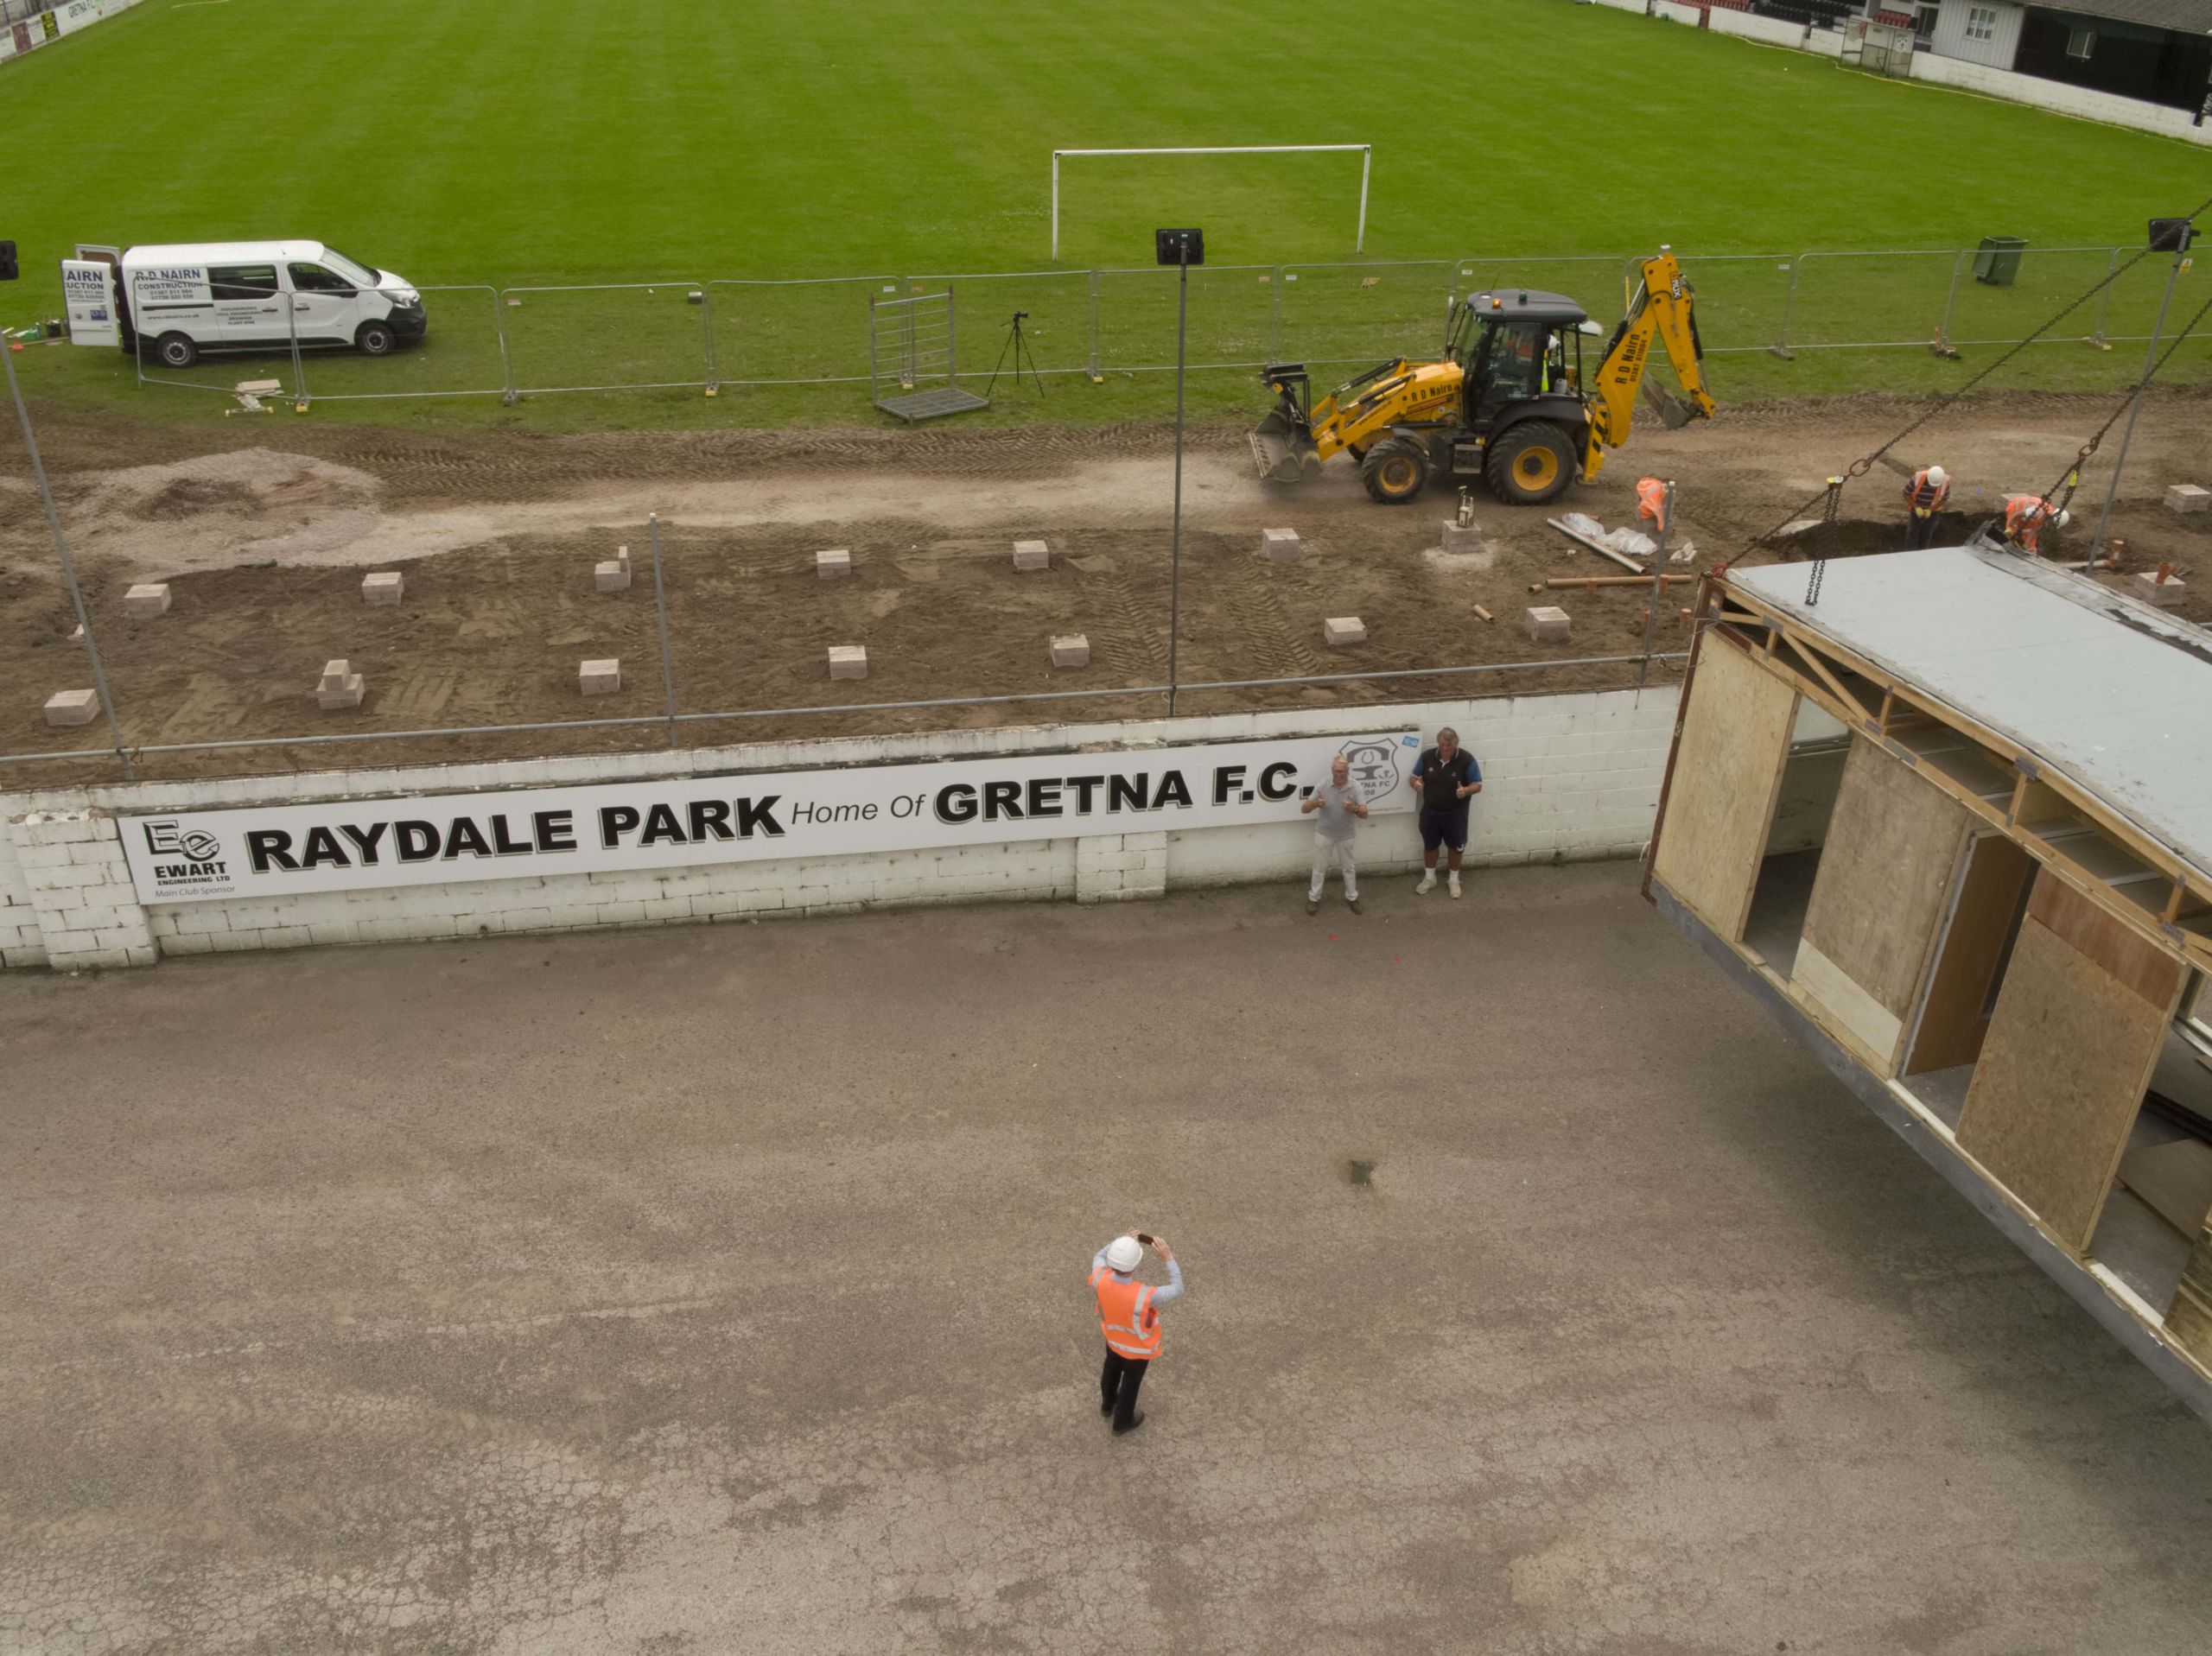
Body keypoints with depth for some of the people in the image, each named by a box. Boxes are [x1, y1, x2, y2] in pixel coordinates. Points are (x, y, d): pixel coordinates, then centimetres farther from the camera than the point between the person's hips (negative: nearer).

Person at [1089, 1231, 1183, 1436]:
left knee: (1112, 1370, 33)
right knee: (1131, 1382, 24)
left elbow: (1099, 1257, -9)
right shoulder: (1144, 1296, -47)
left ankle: (1108, 1403, 61)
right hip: (1138, 1347, -4)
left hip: (1113, 1338, 4)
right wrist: (1168, 1257, -32)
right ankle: (1122, 1422, 49)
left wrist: (1122, 1241, -21)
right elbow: (1177, 1290, -29)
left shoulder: (1100, 1280, -35)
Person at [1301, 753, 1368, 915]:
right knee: (1320, 867, 12)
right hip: (1323, 834, -1)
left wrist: (1354, 809, -45)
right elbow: (1304, 809, -16)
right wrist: (1315, 804, -39)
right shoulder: (1322, 786, -16)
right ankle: (1314, 898, 27)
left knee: (1348, 867, 16)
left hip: (1345, 836, 1)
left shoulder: (1355, 787, -16)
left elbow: (1365, 813, -21)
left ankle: (1352, 897, 34)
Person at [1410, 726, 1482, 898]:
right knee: (1429, 845, 17)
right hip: (1430, 811, 2)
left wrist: (1466, 790, -35)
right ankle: (1429, 879, 38)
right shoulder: (1427, 756, -12)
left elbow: (1477, 785, -13)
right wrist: (1415, 782, -25)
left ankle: (1454, 880, 36)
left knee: (1455, 846, 15)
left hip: (1455, 813, -2)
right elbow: (1414, 777, 0)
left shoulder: (1466, 760, -19)